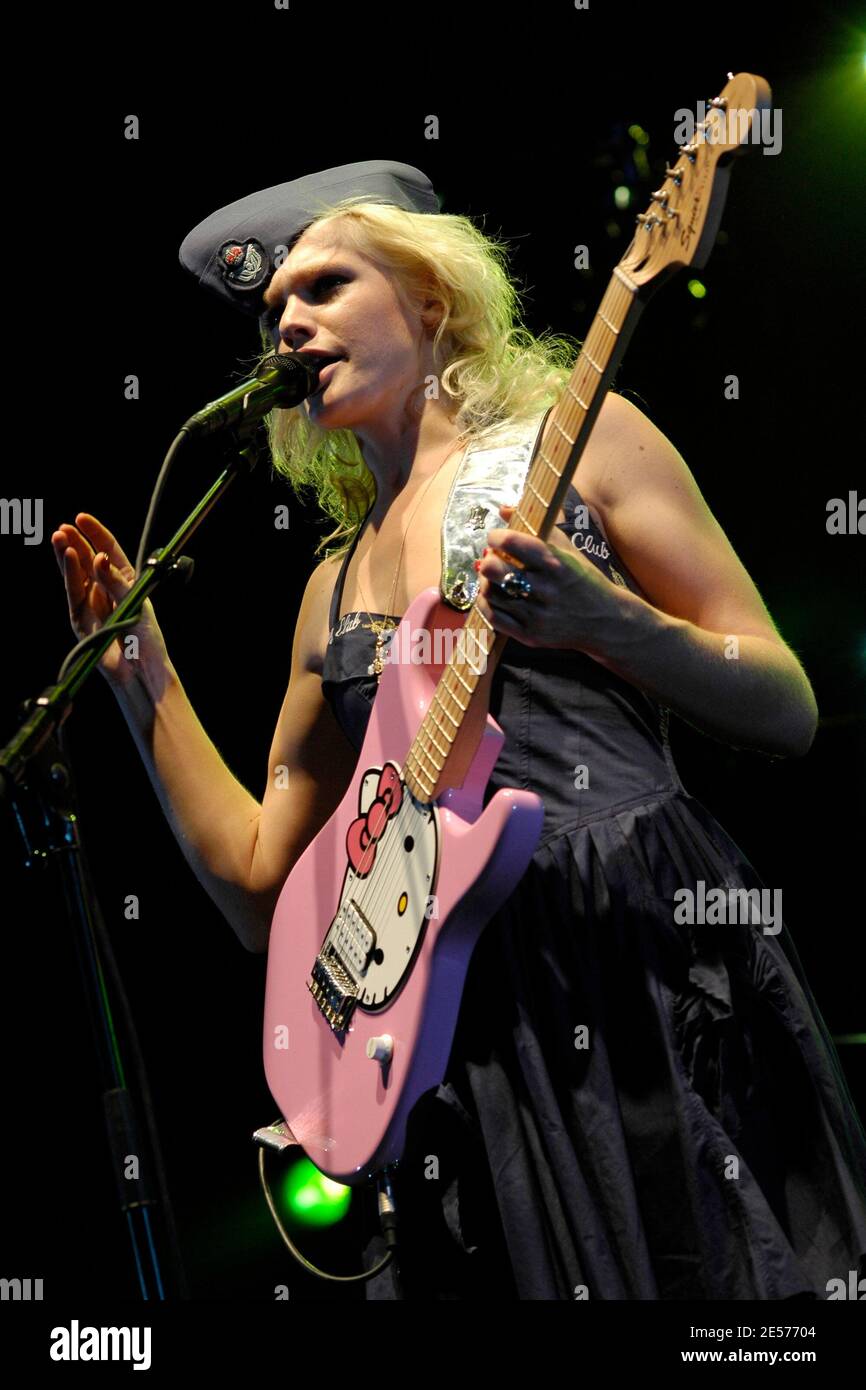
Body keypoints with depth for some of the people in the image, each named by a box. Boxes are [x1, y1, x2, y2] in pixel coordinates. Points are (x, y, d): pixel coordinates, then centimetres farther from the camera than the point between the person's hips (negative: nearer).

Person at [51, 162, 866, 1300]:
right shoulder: (335, 586, 20)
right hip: (465, 1013, 4)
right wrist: (141, 674, 14)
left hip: (658, 949, -3)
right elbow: (261, 892, 18)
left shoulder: (580, 436, 7)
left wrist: (603, 620, -15)